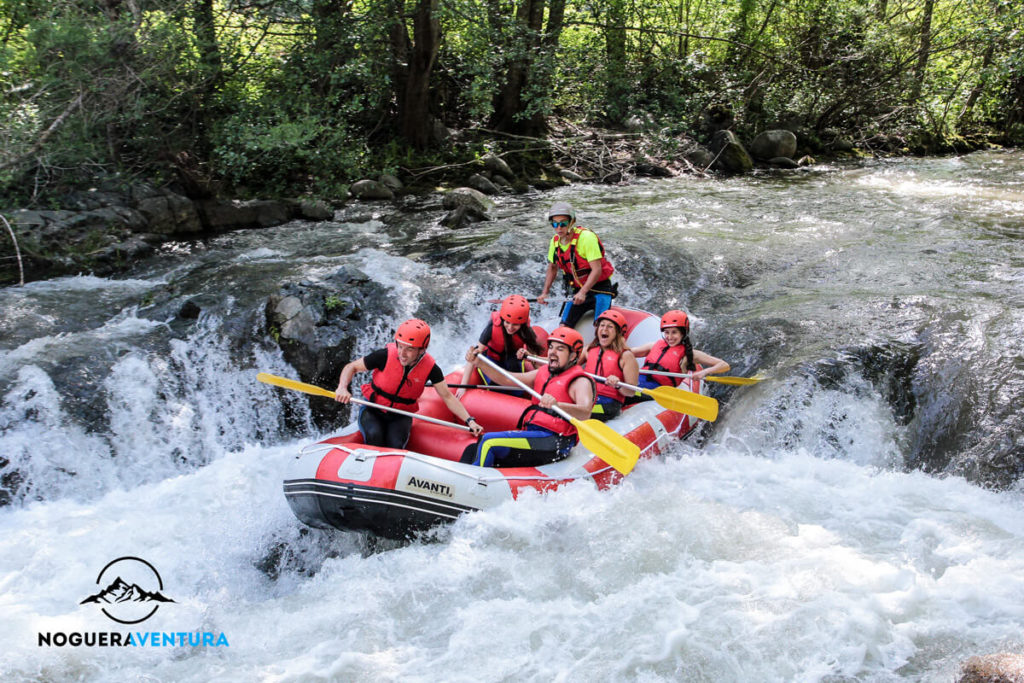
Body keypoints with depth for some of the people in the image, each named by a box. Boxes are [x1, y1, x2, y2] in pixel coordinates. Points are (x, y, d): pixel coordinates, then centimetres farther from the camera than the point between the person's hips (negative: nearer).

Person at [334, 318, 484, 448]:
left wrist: (469, 421, -16)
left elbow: (447, 397, -6)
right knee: (374, 435, -32)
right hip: (373, 410, -1)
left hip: (401, 417, 1)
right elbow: (351, 367, -9)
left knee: (395, 445, -28)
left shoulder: (430, 367, -14)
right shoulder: (386, 355, -20)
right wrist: (342, 387, -28)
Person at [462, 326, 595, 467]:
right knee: (474, 449, -3)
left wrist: (557, 405, -44)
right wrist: (479, 364, 4)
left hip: (553, 442, -8)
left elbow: (585, 412, -25)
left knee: (489, 441, -21)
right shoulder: (543, 373, 20)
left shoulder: (580, 381, -5)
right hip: (531, 434, 8)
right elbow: (507, 379, 16)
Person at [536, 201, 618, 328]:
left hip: (600, 288, -6)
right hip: (579, 290, 6)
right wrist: (545, 293, 8)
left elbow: (597, 270, -24)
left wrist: (583, 292, -34)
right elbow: (552, 268, 18)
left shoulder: (586, 237, -19)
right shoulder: (555, 241, 2)